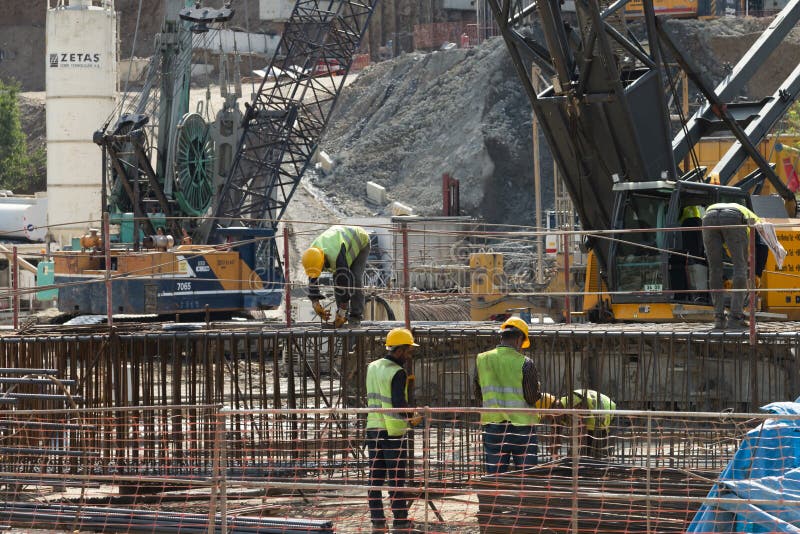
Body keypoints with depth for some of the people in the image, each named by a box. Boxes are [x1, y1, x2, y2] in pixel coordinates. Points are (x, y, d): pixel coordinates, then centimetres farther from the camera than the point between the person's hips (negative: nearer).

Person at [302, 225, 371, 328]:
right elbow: (313, 280, -13)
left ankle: (356, 316, -15)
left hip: (361, 242, -7)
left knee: (355, 278, -20)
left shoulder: (336, 256, -46)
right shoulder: (313, 255, -25)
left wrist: (341, 312, -37)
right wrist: (315, 304, -19)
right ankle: (341, 315, 1)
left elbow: (345, 282, -42)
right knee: (337, 278, -6)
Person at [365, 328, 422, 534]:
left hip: (373, 429, 7)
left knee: (376, 477, 9)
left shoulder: (372, 368, 9)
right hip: (393, 431, -7)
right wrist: (412, 417, -2)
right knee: (396, 479, -2)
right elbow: (399, 404, -20)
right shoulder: (397, 373, -14)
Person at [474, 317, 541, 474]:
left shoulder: (482, 360, 2)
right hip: (522, 424, -3)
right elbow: (532, 398, -9)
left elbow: (478, 396, 8)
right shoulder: (524, 363, -10)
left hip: (492, 424, 3)